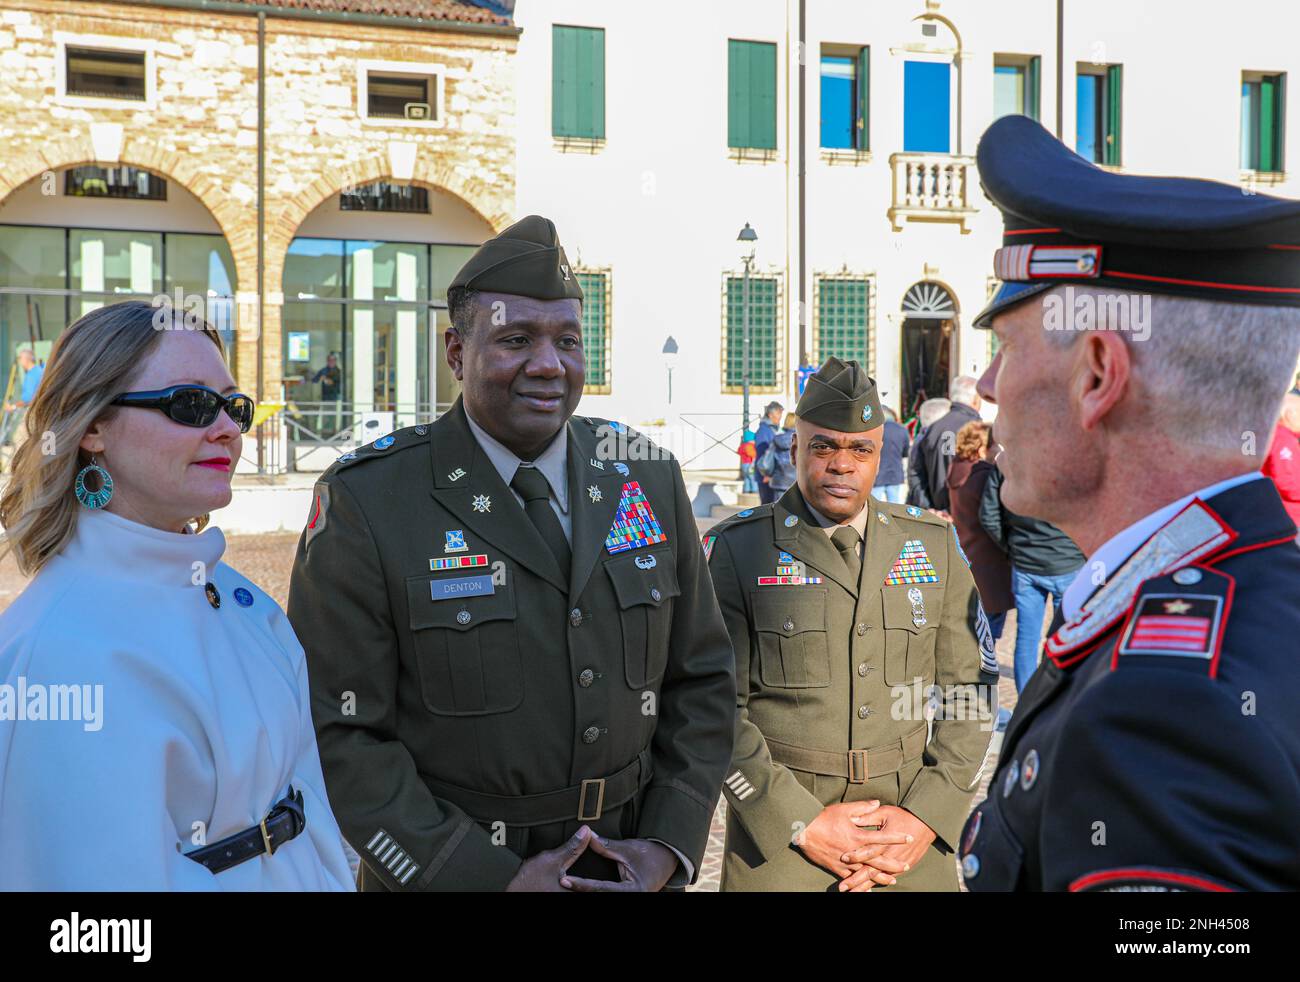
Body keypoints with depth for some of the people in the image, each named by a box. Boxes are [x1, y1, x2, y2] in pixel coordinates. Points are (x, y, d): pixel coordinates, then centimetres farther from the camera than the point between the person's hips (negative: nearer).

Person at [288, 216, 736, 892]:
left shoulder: (651, 479, -1)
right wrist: (495, 877, -18)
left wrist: (669, 847, -7)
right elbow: (336, 733, -14)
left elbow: (700, 678, 4)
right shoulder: (364, 501, -13)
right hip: (446, 869, -3)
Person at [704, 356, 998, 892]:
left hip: (909, 833, 3)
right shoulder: (737, 550, -4)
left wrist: (926, 816, -6)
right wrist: (802, 824, -13)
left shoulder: (934, 545, 5)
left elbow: (972, 687, 5)